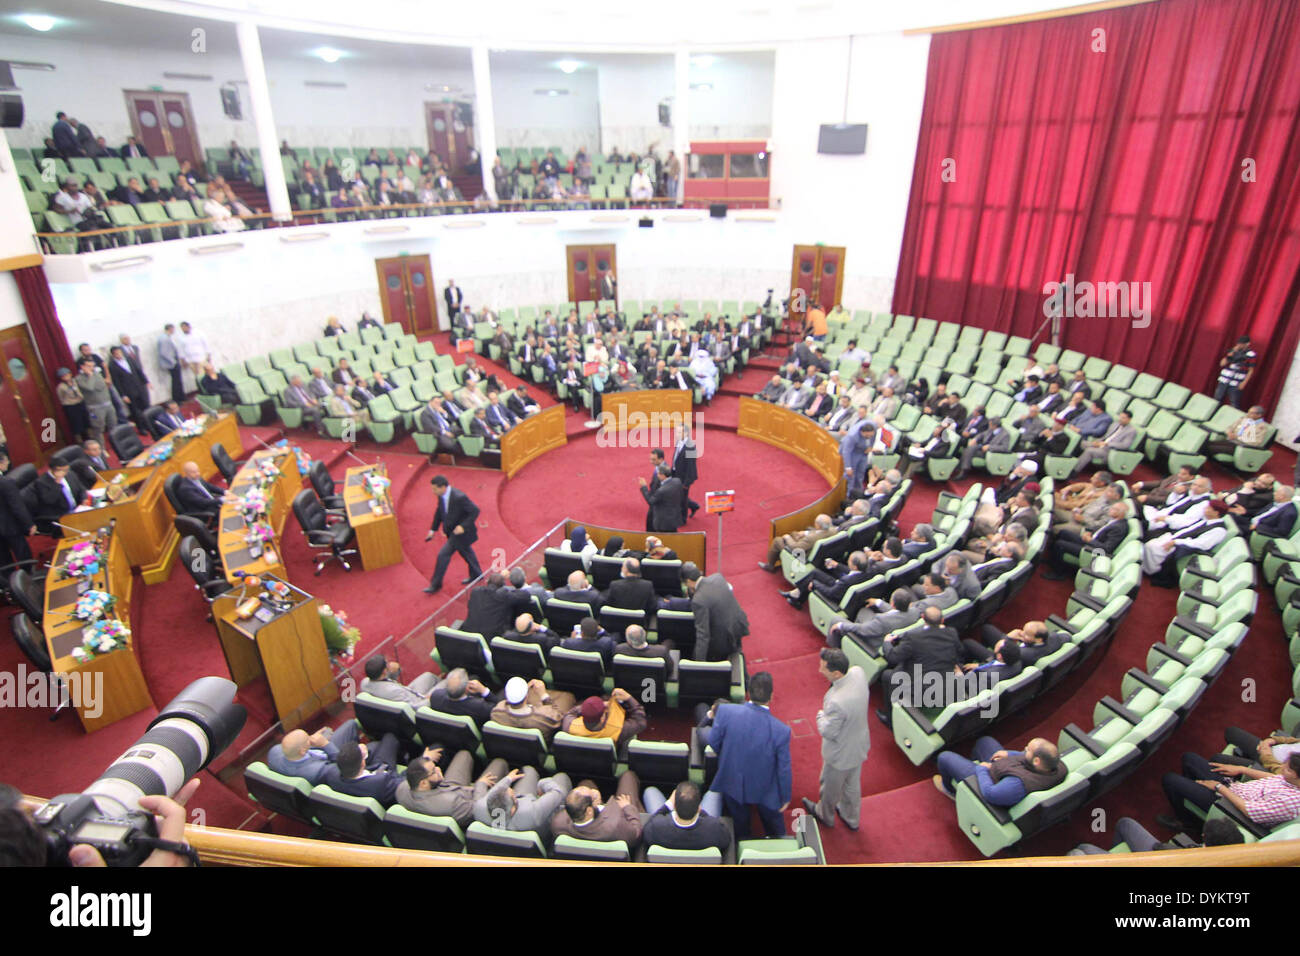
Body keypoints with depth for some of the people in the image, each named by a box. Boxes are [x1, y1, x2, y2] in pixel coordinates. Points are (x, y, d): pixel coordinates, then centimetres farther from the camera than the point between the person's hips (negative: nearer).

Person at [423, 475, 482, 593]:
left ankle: (436, 584, 9)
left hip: (461, 531, -8)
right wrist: (433, 529, 8)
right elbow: (439, 512, 9)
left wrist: (463, 526, -28)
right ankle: (476, 575, 44)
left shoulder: (459, 497, -31)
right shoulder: (441, 496, -7)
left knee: (443, 555, -7)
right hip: (452, 531, 8)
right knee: (465, 551, 24)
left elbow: (475, 511, -24)